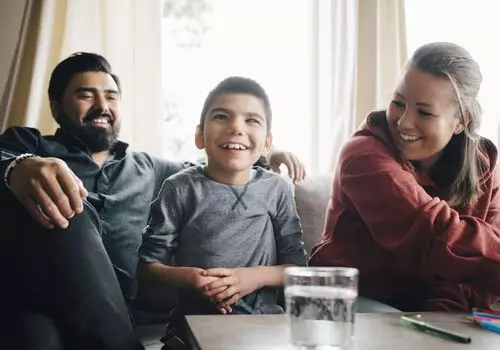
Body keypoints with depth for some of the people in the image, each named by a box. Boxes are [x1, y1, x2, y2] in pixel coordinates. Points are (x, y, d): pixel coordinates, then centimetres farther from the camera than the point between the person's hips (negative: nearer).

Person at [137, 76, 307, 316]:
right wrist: (186, 277, -16)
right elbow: (147, 265, 2)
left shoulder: (276, 189, 6)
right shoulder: (180, 189, 0)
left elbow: (298, 265, 7)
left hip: (264, 319, 2)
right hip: (196, 319, -2)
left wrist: (258, 276, -11)